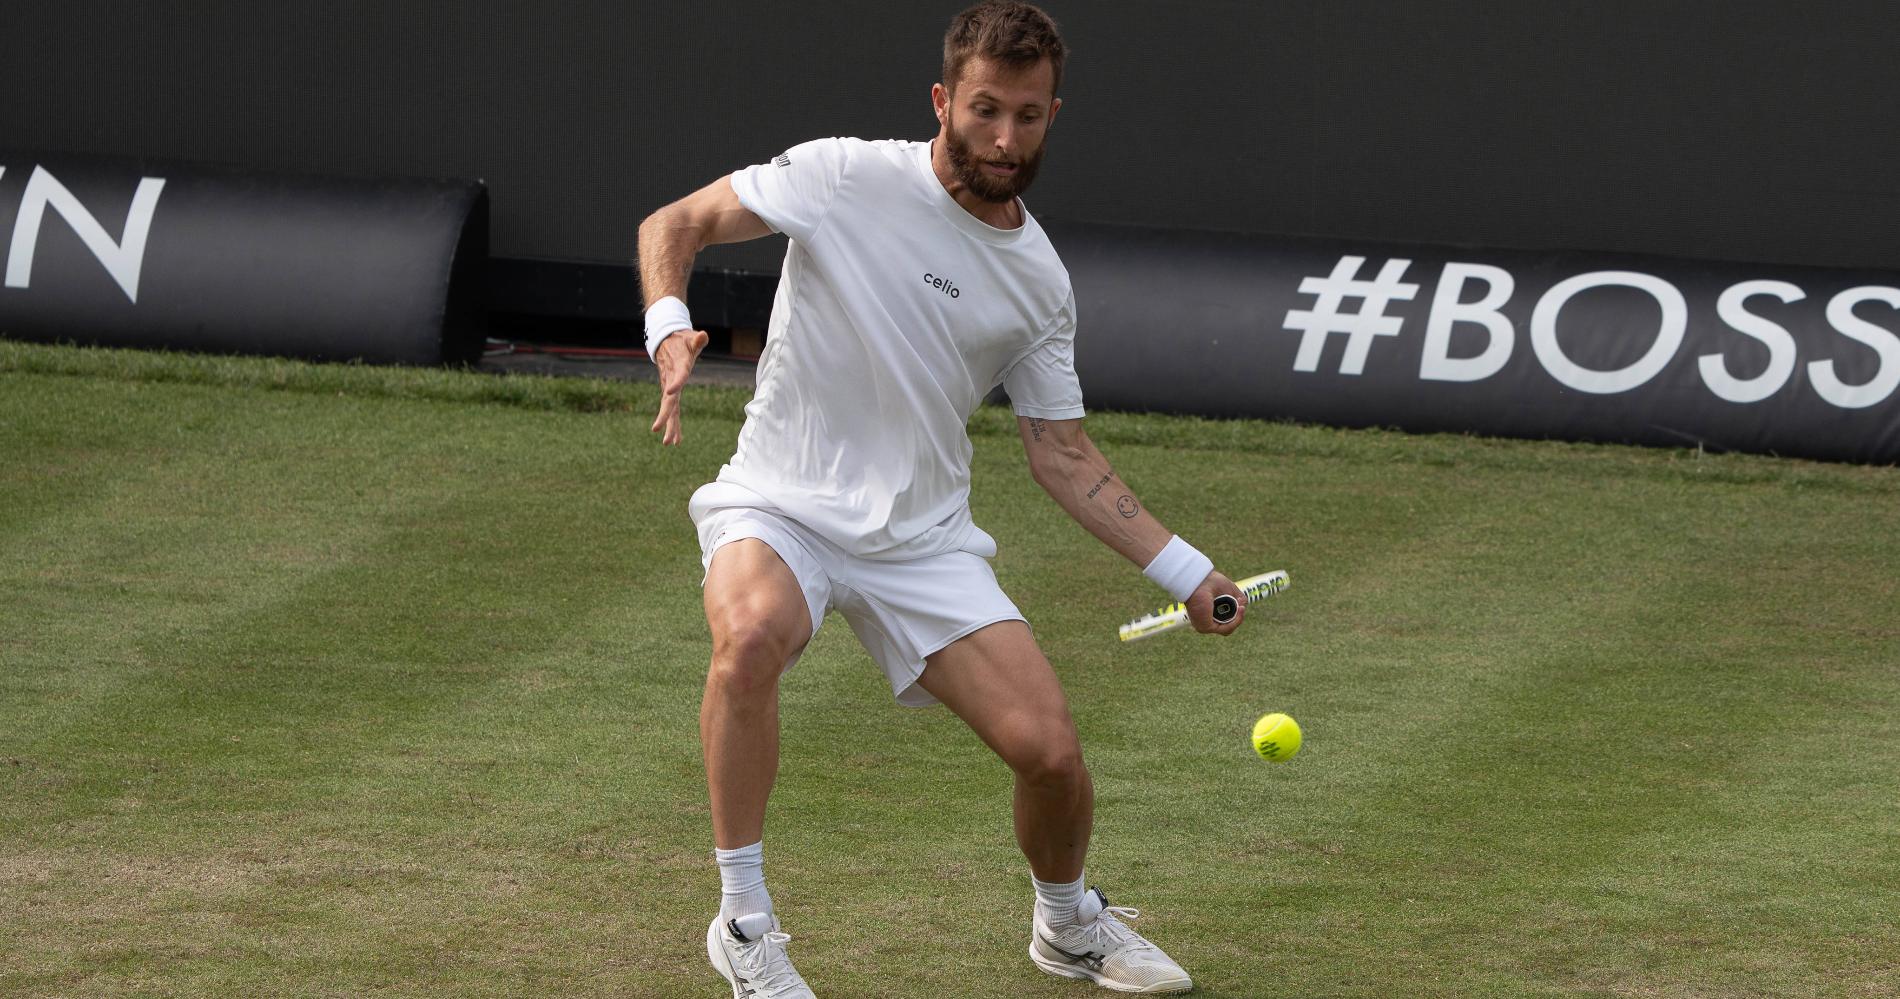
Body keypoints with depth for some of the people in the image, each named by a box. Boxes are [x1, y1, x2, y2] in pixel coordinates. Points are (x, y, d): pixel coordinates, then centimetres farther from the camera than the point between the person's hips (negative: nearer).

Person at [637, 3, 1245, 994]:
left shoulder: (1039, 280, 3)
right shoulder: (844, 177, -9)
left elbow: (1060, 452, 11)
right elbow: (673, 224, -4)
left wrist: (1184, 571, 6)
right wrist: (670, 327, -25)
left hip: (925, 539, 4)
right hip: (780, 504, -3)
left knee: (1049, 749, -9)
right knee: (752, 634, -38)